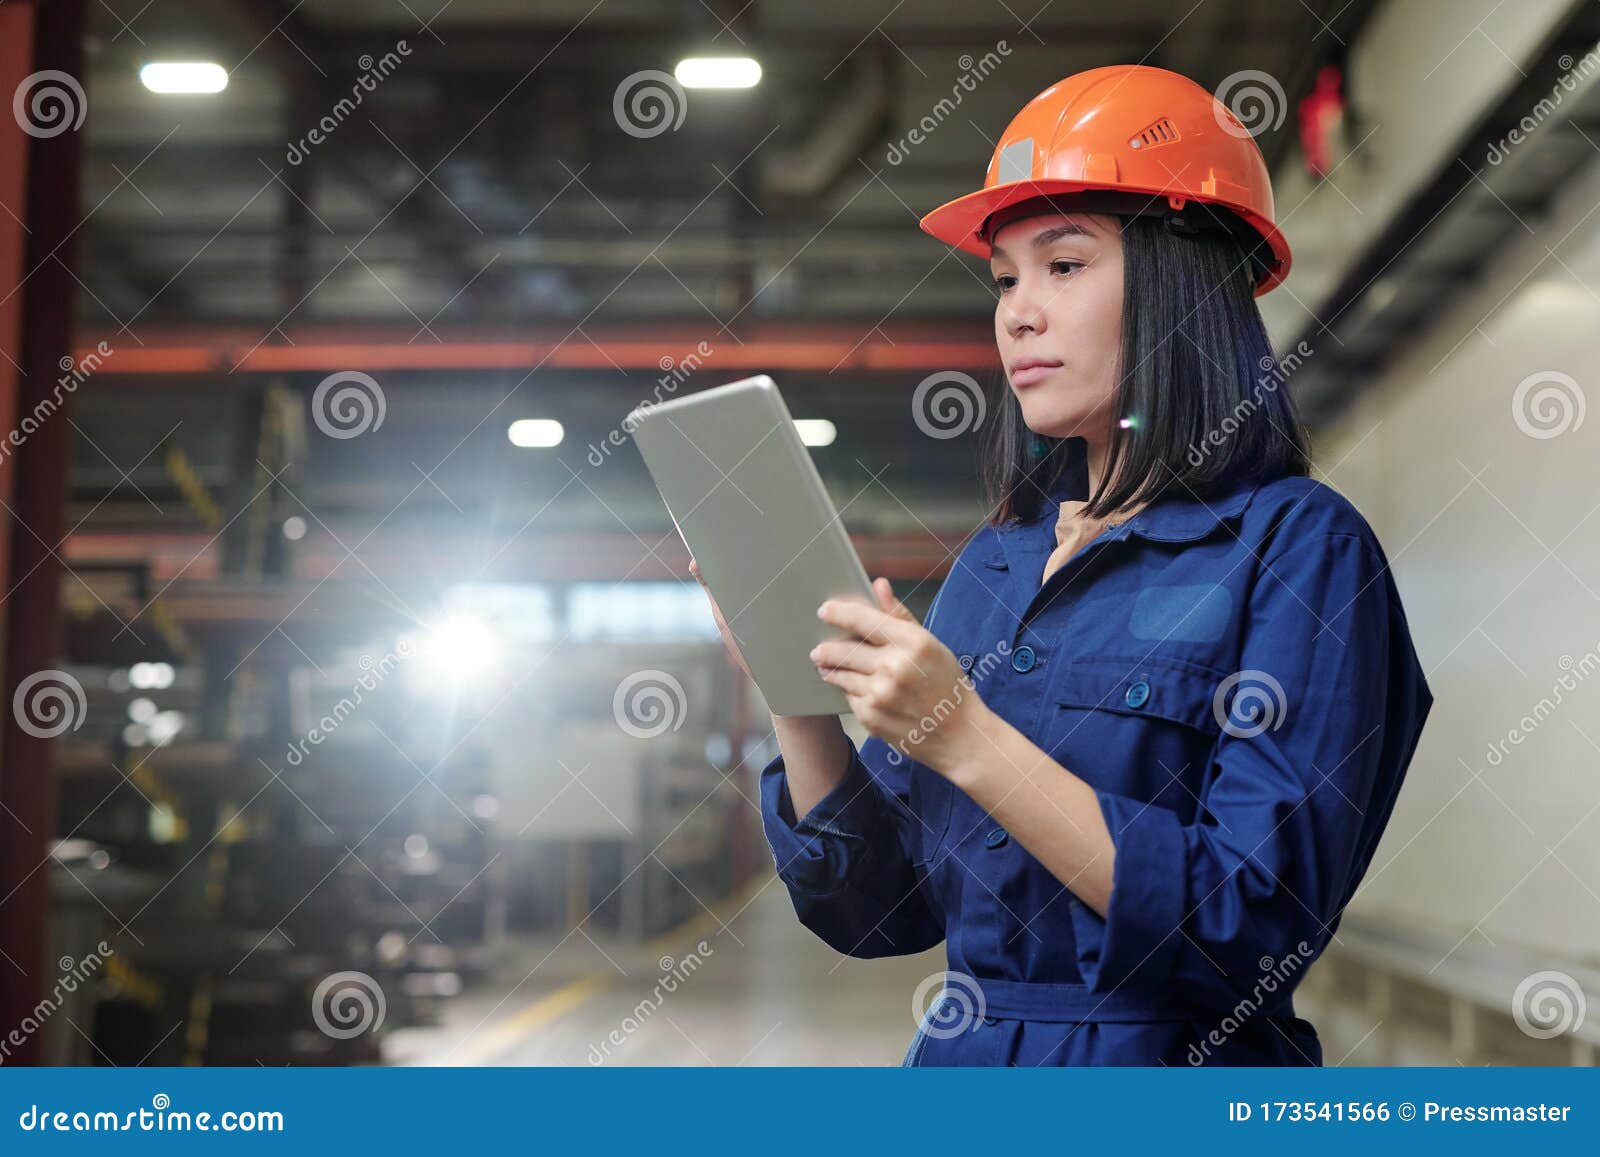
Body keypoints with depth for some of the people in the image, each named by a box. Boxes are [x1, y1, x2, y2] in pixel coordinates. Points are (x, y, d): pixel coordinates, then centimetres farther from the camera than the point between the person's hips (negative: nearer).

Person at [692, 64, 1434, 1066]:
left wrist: (966, 743, -23)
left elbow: (1259, 926, -20)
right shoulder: (994, 564, 8)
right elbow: (877, 909, 7)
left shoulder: (1296, 545, -9)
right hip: (960, 1059, 5)